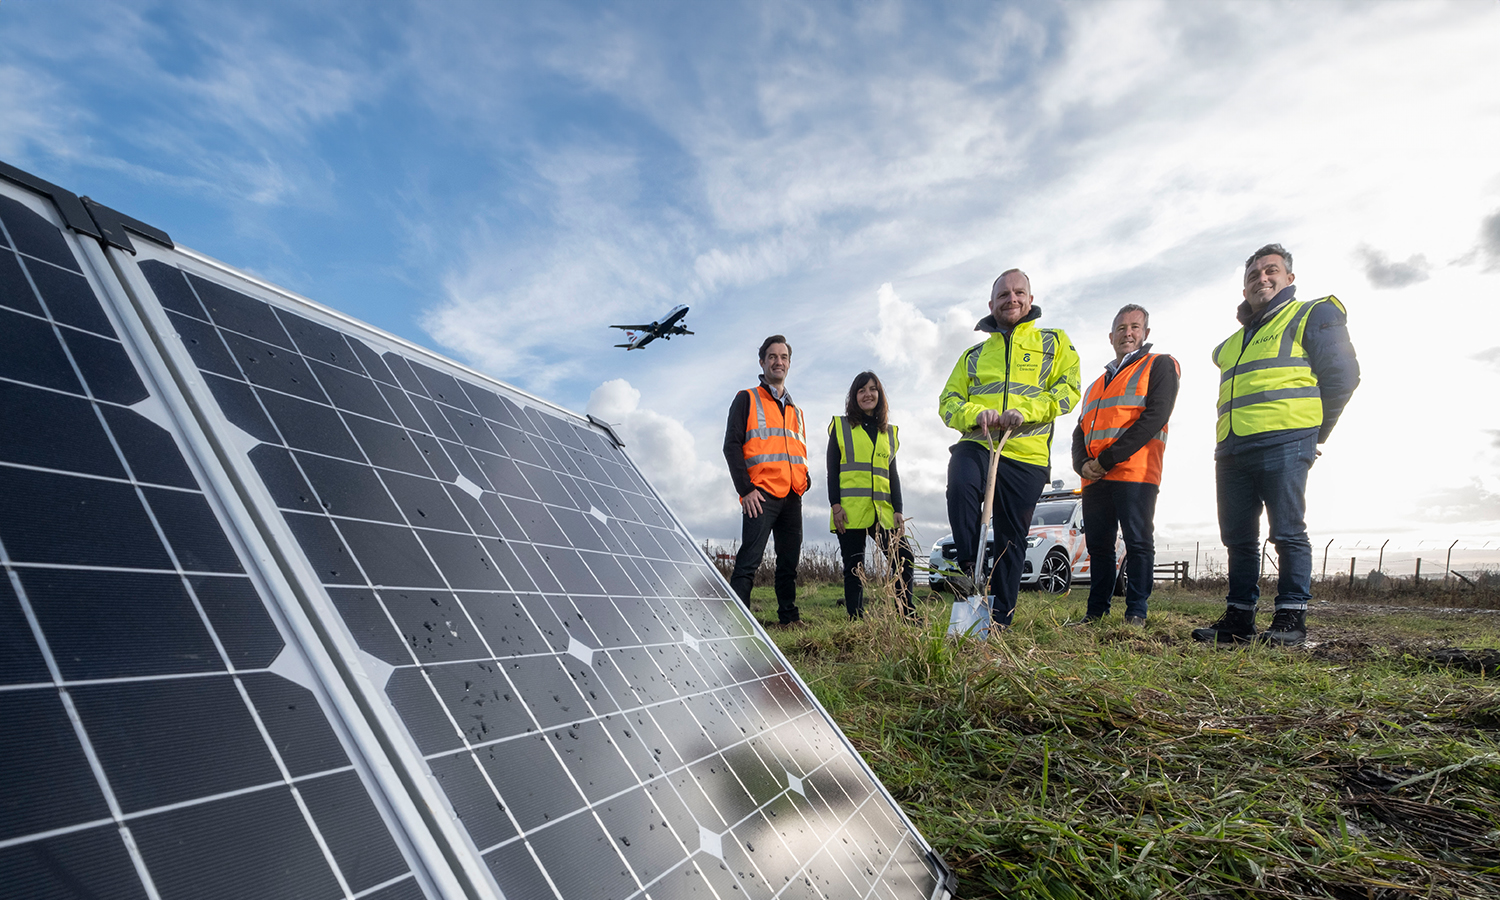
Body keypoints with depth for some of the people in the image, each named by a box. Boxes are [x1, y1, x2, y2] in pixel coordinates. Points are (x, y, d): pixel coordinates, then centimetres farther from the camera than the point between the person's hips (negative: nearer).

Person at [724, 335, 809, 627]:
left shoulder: (795, 410, 24)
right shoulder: (747, 399, 5)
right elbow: (731, 446, -4)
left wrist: (804, 480, 9)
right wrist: (746, 489, -12)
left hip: (792, 497, 6)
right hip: (761, 496, -6)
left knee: (789, 562, 10)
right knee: (749, 561, -12)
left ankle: (789, 616, 18)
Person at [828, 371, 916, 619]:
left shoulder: (890, 432, 18)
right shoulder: (841, 426, 8)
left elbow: (893, 474, 16)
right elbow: (832, 469, 2)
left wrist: (898, 510, 6)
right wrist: (835, 504, -9)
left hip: (882, 510, 3)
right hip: (850, 510, -3)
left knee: (905, 560, -4)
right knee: (854, 569, -1)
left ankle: (908, 617, 8)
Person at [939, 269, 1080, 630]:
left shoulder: (1055, 342, 15)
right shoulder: (974, 354, 21)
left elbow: (1068, 389, 3)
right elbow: (948, 402, 13)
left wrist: (1025, 411, -15)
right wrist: (976, 414, -10)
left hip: (1027, 455, -1)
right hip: (976, 444, 1)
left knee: (1011, 539, 1)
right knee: (960, 485, -33)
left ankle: (1000, 617, 13)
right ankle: (970, 570, -21)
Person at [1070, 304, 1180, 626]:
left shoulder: (1159, 366, 7)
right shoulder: (1097, 384, 27)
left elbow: (1155, 416, -9)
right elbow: (1081, 430, 21)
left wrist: (1108, 458, -14)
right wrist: (1083, 463, -2)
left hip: (1135, 472, -6)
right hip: (1094, 478, 6)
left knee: (1138, 542, -4)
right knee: (1098, 545, 7)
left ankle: (1136, 613, 2)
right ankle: (1096, 612, 13)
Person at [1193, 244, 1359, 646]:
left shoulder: (1312, 315, 10)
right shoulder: (1233, 342, 28)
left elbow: (1342, 375, 2)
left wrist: (1313, 434, 3)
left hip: (1283, 446, -6)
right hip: (1230, 452, 6)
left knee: (1288, 533, -8)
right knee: (1238, 538, 5)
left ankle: (1291, 617, -2)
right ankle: (1239, 617, 9)